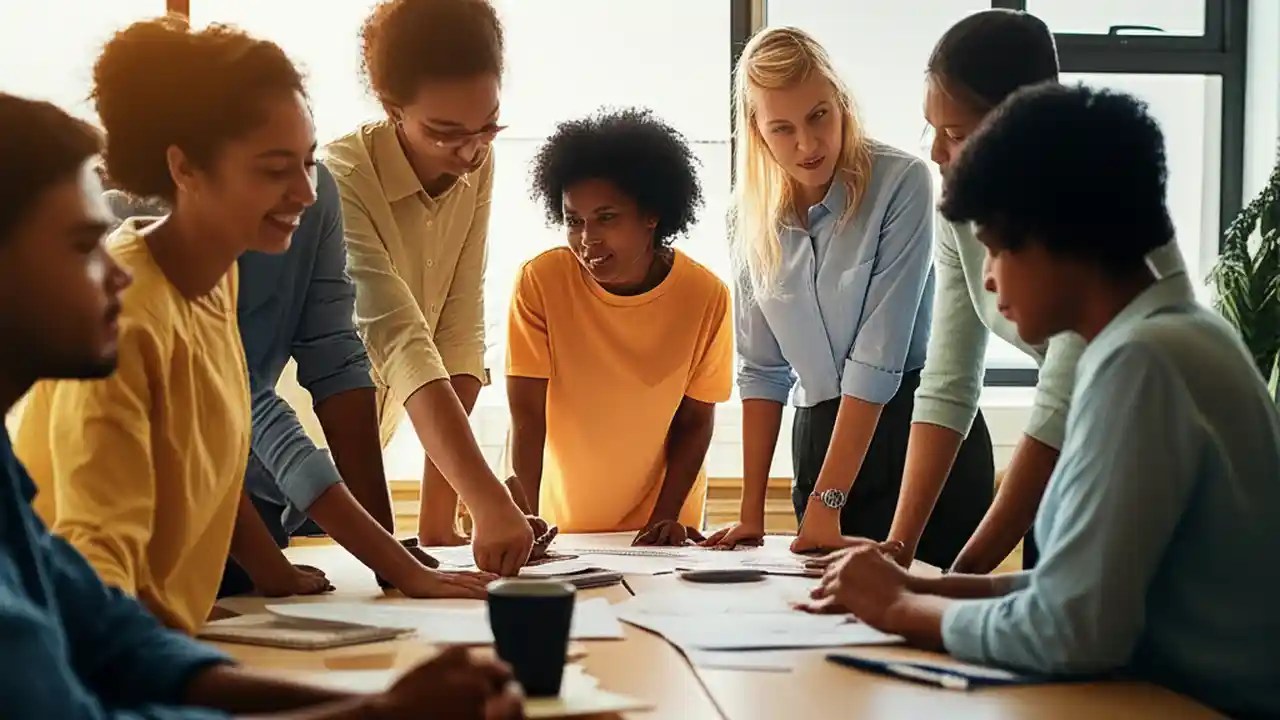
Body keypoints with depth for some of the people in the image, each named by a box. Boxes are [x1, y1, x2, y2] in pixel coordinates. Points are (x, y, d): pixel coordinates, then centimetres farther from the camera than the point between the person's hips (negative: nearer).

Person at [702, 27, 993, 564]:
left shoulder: (901, 183, -14)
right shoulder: (756, 217, 3)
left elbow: (879, 354, -17)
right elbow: (762, 369, 8)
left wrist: (826, 501, -17)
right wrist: (751, 511, 4)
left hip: (919, 434, -4)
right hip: (820, 437, 5)